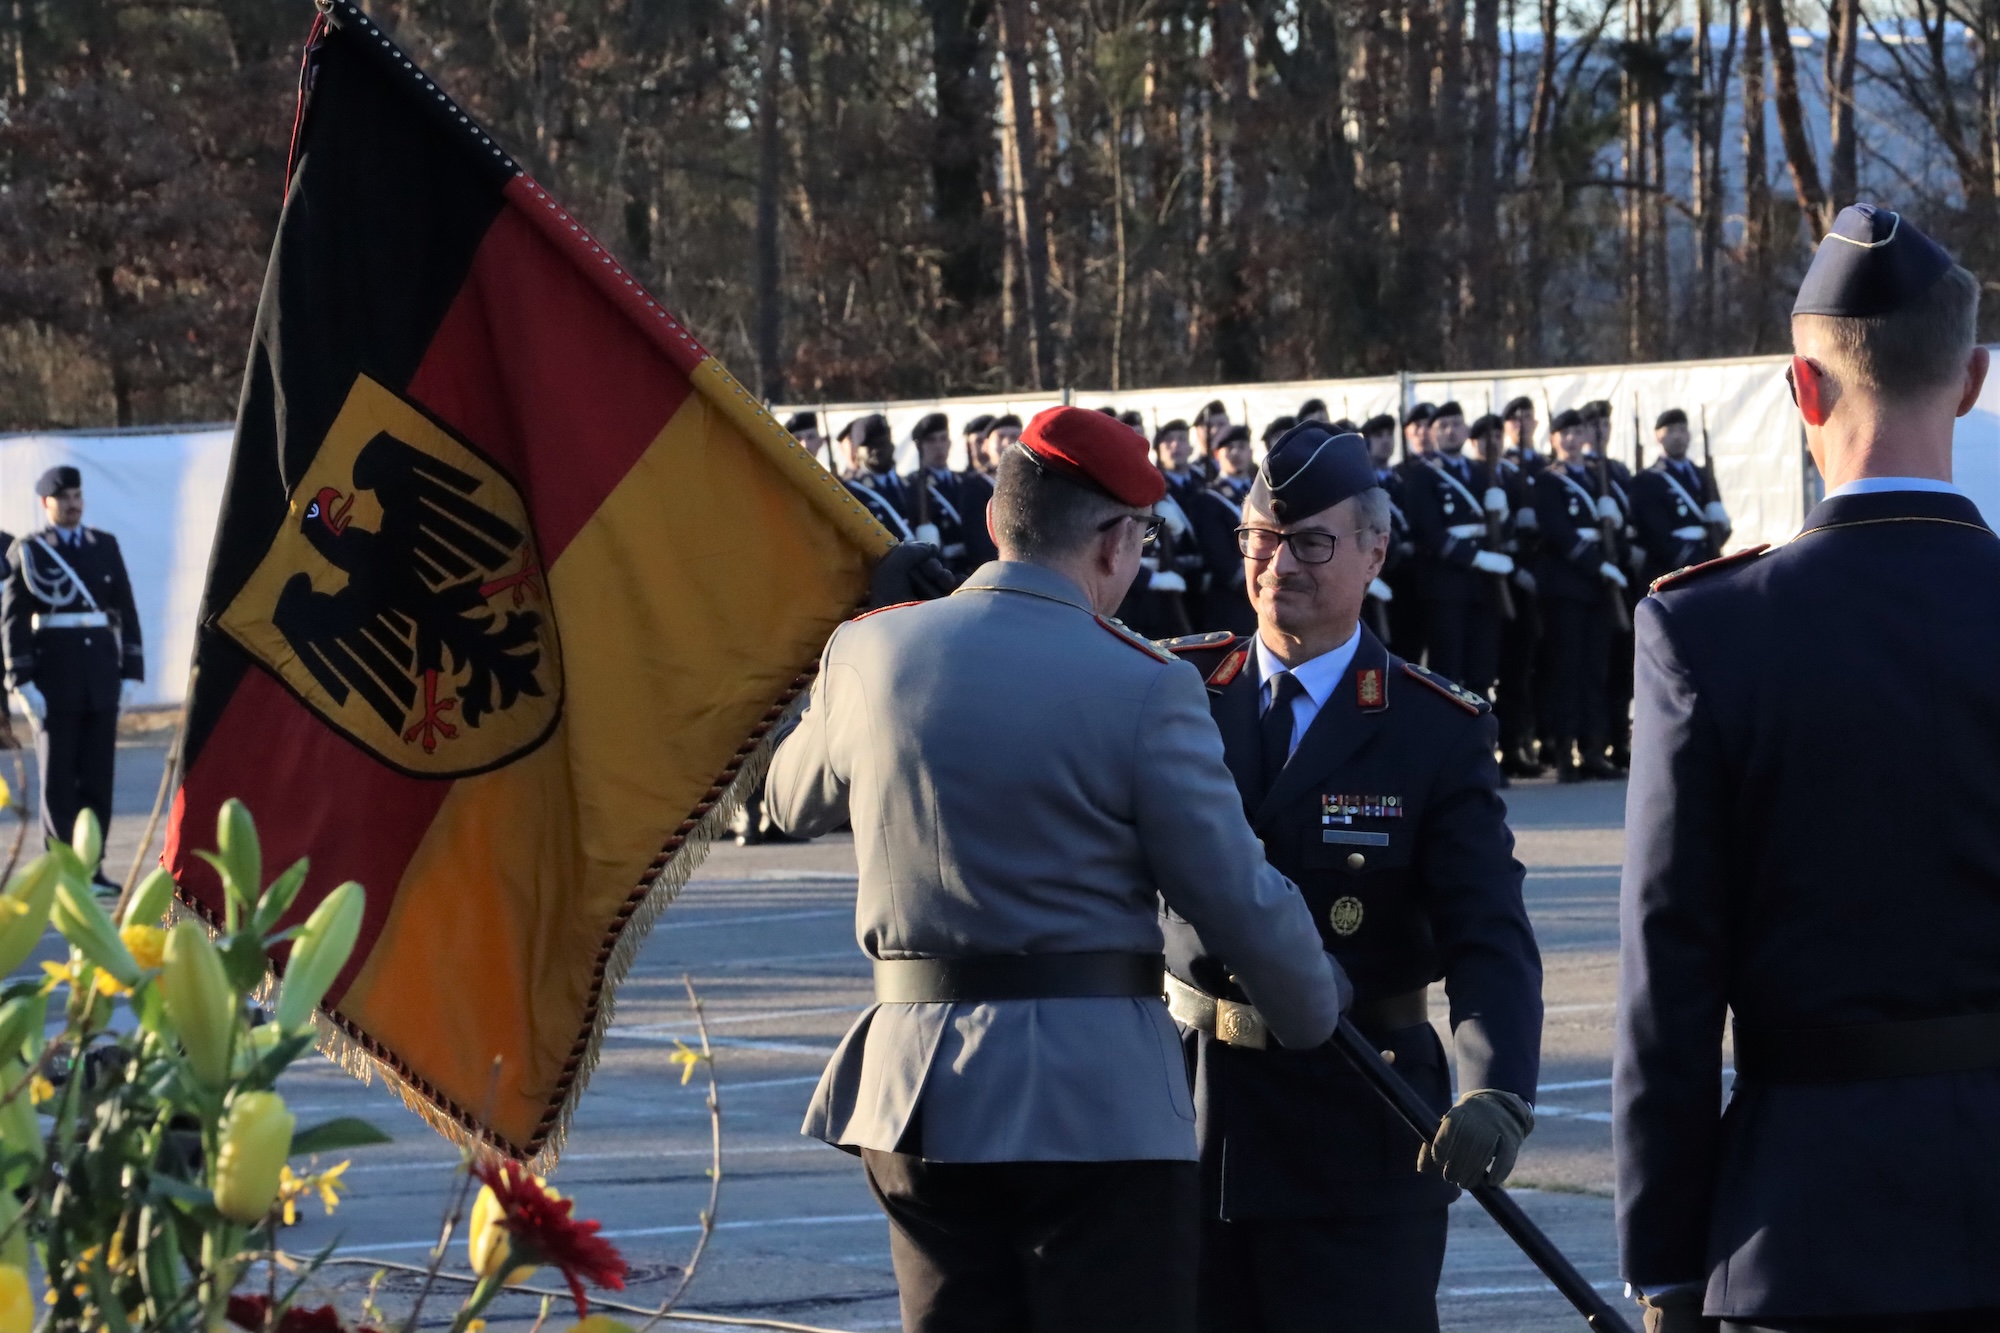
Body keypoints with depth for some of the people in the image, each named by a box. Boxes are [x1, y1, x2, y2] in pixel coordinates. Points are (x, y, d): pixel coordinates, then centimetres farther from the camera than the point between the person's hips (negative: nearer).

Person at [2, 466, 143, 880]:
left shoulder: (106, 546, 10)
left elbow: (126, 611, 11)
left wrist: (131, 672, 4)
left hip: (101, 671, 4)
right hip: (53, 674, -4)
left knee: (99, 776, 4)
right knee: (58, 779, -1)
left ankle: (91, 868, 11)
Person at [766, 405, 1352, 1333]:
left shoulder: (866, 653, 3)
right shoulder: (1144, 689, -10)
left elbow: (795, 802, 23)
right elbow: (1239, 899, -7)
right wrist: (1319, 1011, 12)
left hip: (916, 1089, 5)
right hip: (1099, 1101, -5)